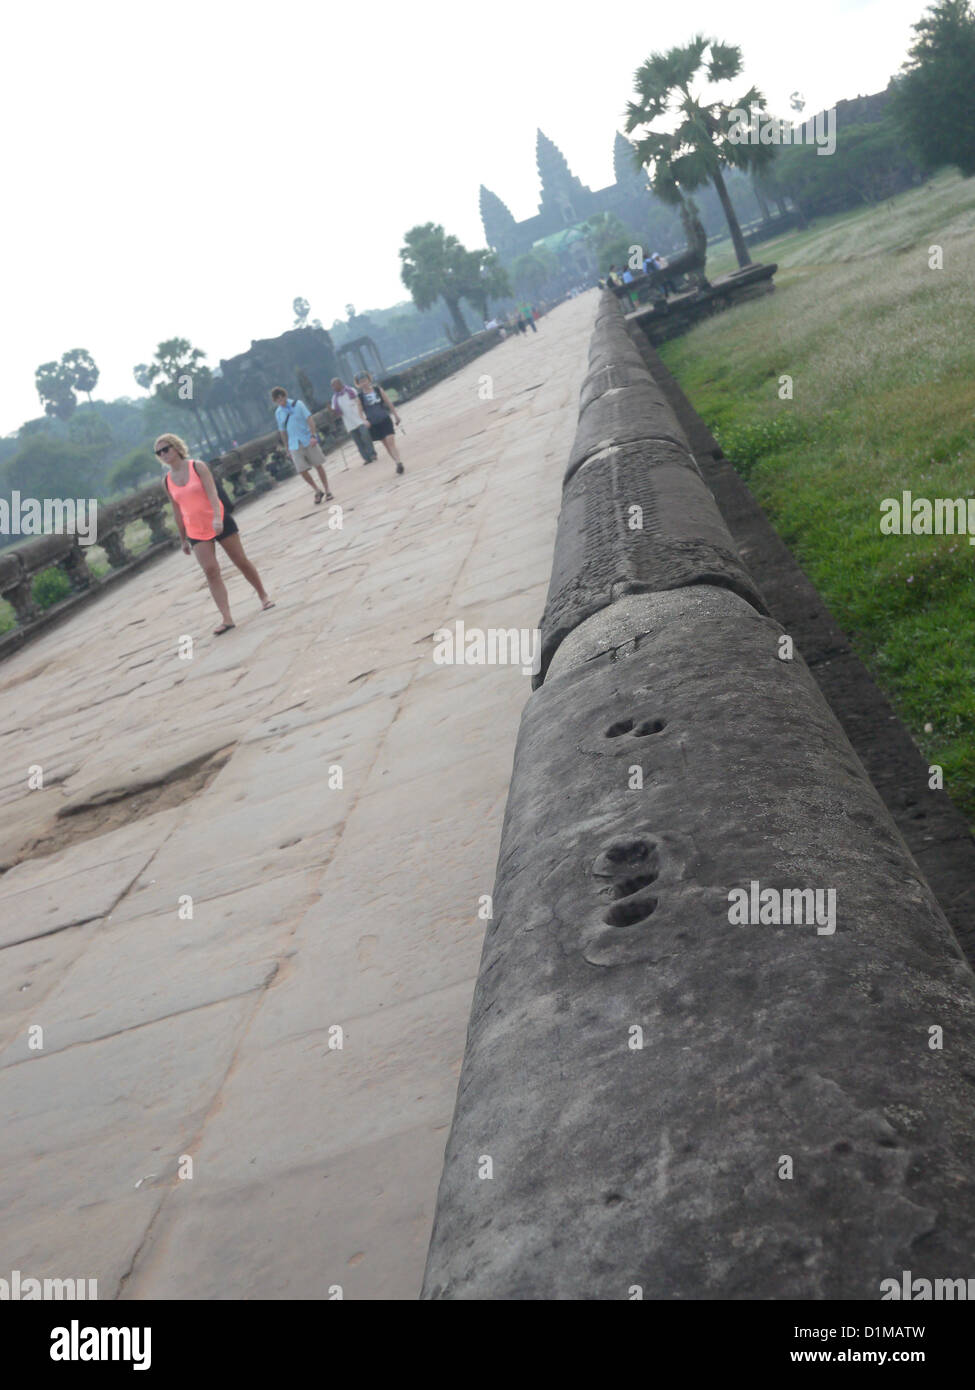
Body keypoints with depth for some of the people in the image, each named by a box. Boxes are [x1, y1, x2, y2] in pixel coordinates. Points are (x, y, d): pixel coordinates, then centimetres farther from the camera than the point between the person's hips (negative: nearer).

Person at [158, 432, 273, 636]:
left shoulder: (197, 466, -6)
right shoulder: (167, 481, 6)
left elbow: (212, 492, -17)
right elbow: (177, 511, 13)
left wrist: (217, 518, -31)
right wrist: (183, 539, 14)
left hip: (220, 522, -3)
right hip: (196, 531, 3)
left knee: (241, 561, 5)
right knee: (211, 570, -12)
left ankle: (263, 597, 26)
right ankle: (226, 618, -17)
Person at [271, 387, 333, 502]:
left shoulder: (297, 404, -3)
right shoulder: (278, 413, 7)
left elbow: (309, 419, -7)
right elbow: (283, 431, 14)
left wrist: (313, 436, -18)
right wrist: (287, 449, 14)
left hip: (308, 441, -2)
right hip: (295, 445, 2)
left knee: (318, 466, 1)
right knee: (302, 470, -5)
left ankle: (327, 491, 14)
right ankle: (317, 491, 13)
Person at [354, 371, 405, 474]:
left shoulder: (378, 389, -1)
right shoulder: (360, 396, -3)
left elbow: (389, 403, 5)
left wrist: (396, 415, 6)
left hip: (385, 420, -1)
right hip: (373, 424, 1)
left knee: (391, 442, -14)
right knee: (386, 445, 8)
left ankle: (399, 463, -17)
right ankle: (397, 464, 16)